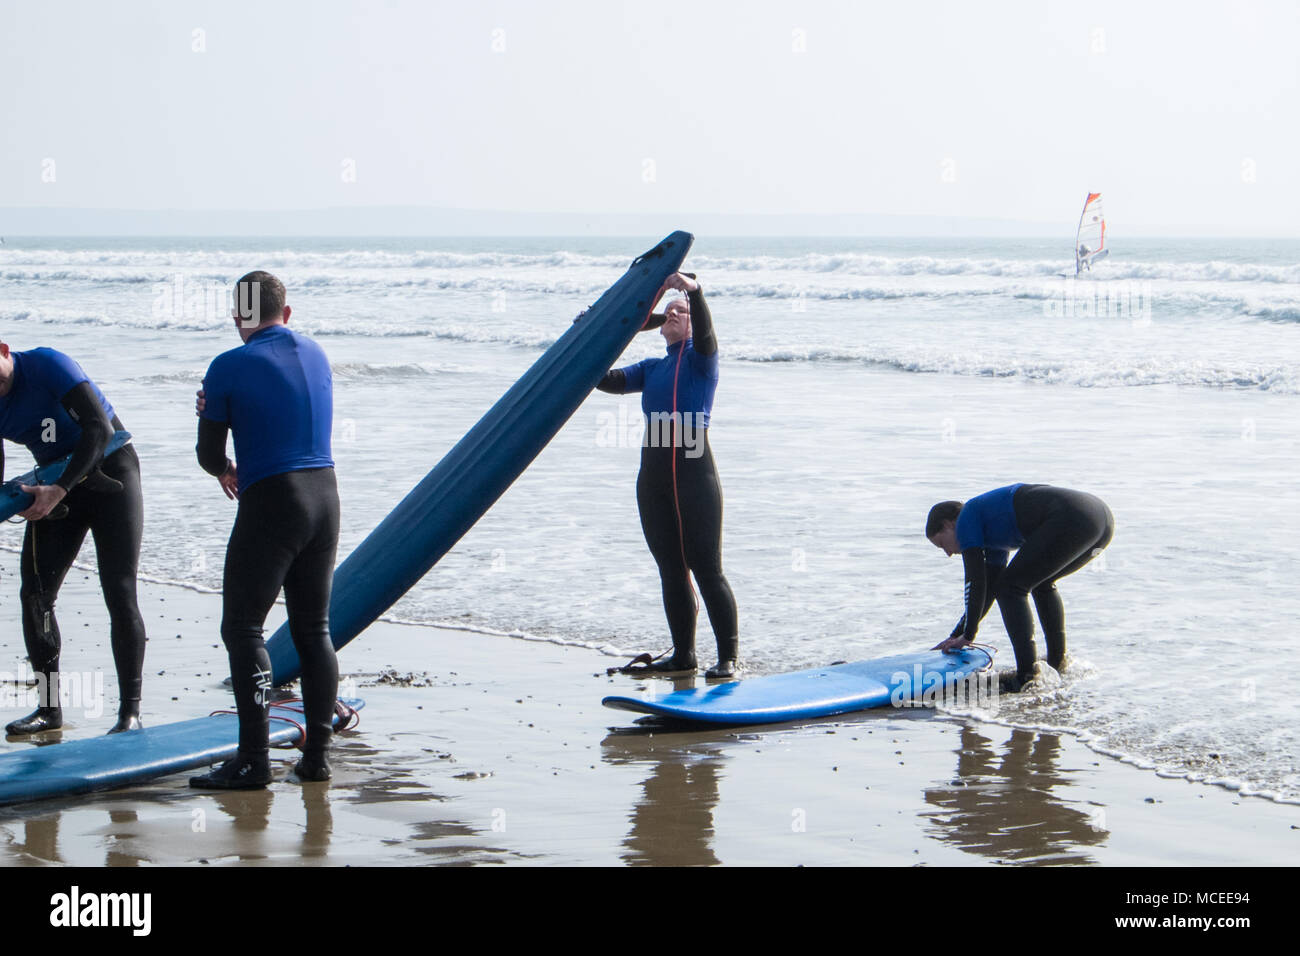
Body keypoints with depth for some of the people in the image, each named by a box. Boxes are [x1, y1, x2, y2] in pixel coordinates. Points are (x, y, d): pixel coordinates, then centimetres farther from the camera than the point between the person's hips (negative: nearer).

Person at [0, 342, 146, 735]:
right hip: (55, 485, 6)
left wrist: (60, 490, -35)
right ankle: (49, 708, 8)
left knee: (119, 594, -11)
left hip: (110, 472, -6)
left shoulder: (48, 365, -24)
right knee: (34, 594, -2)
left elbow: (100, 427, -30)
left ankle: (130, 710, -6)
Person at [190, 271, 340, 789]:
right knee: (314, 629, 12)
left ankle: (253, 759, -7)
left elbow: (209, 455, 1)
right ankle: (317, 753, 13)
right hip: (325, 494, 6)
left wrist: (226, 471, 23)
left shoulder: (229, 367, -6)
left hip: (270, 503, -6)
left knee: (242, 628, -2)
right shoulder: (316, 355, 11)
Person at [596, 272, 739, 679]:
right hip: (653, 474, 6)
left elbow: (704, 331, -18)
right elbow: (608, 381, 10)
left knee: (707, 570, -7)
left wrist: (693, 288, -34)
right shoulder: (652, 369, 19)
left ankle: (728, 657, -2)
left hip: (694, 472, -6)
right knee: (671, 572, 8)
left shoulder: (701, 359, 3)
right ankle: (683, 656, 15)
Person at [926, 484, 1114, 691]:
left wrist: (967, 635, 12)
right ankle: (1058, 664, 30)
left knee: (1011, 586, 0)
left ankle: (1028, 675, -9)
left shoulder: (967, 517, 10)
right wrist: (957, 635, 38)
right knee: (1042, 584, 31)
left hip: (1070, 519, -10)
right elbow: (990, 587, 38)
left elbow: (975, 581, 5)